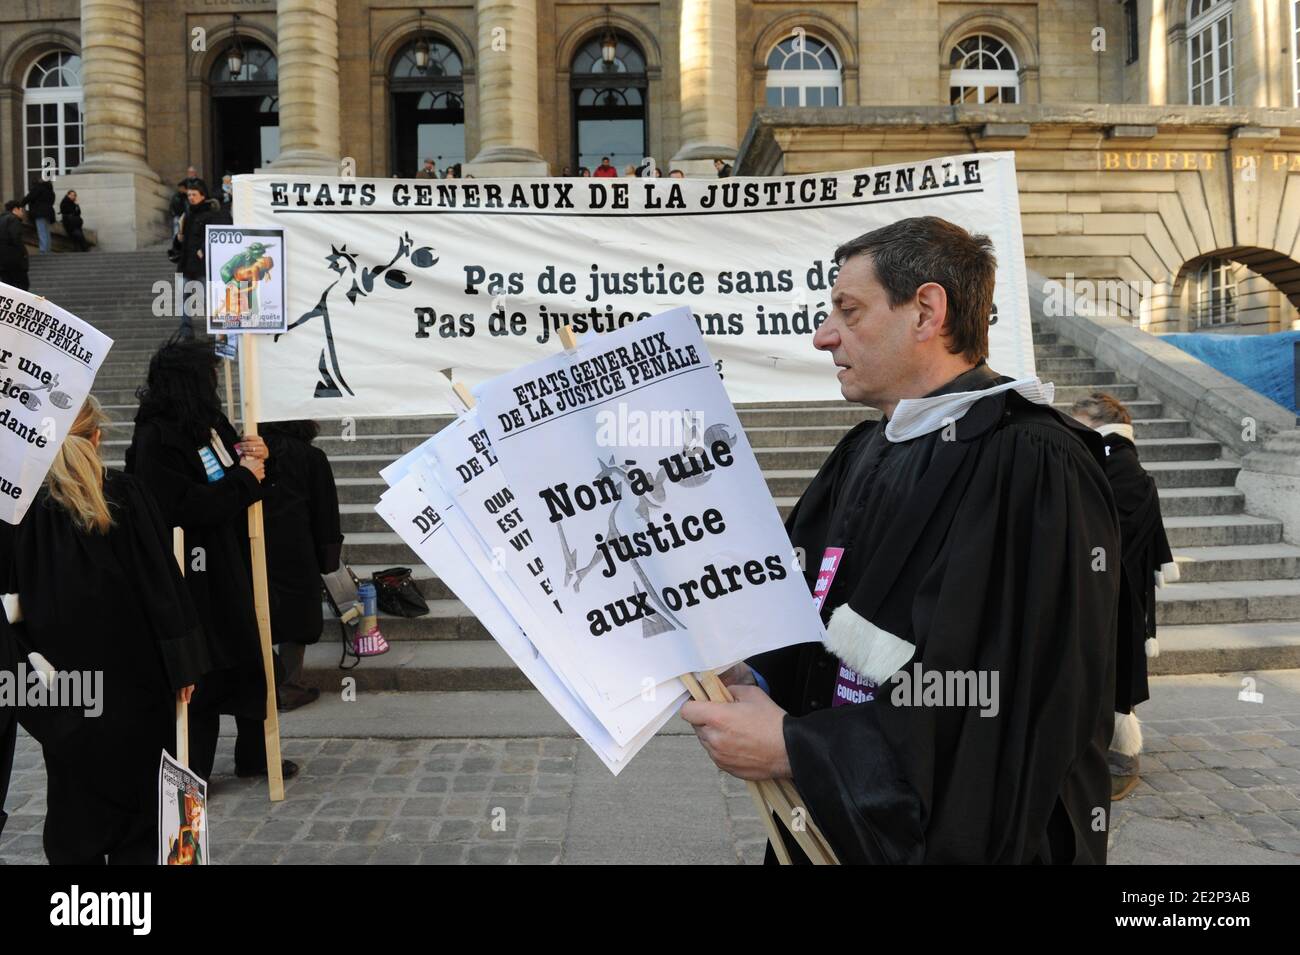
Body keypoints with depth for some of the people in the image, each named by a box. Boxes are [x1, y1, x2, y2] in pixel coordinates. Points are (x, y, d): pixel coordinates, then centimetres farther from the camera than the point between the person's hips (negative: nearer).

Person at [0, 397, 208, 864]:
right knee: (138, 785, 12)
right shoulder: (125, 493, -9)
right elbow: (162, 580, -7)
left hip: (59, 672, 1)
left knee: (74, 797, 12)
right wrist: (181, 664, -1)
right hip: (132, 671, -1)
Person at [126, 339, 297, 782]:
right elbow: (188, 506, -24)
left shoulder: (210, 425, 9)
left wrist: (254, 458, -3)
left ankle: (254, 755, 30)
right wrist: (245, 478, -16)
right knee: (202, 675, 2)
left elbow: (229, 479, 18)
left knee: (252, 659, 15)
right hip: (198, 576, -8)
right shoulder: (156, 439, -16)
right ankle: (192, 773, 18)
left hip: (236, 565, 8)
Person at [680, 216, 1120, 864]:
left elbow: (1007, 725, -27)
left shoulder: (1030, 467, -22)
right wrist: (752, 680, -10)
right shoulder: (863, 454, 4)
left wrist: (792, 748, -25)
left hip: (954, 840, -7)